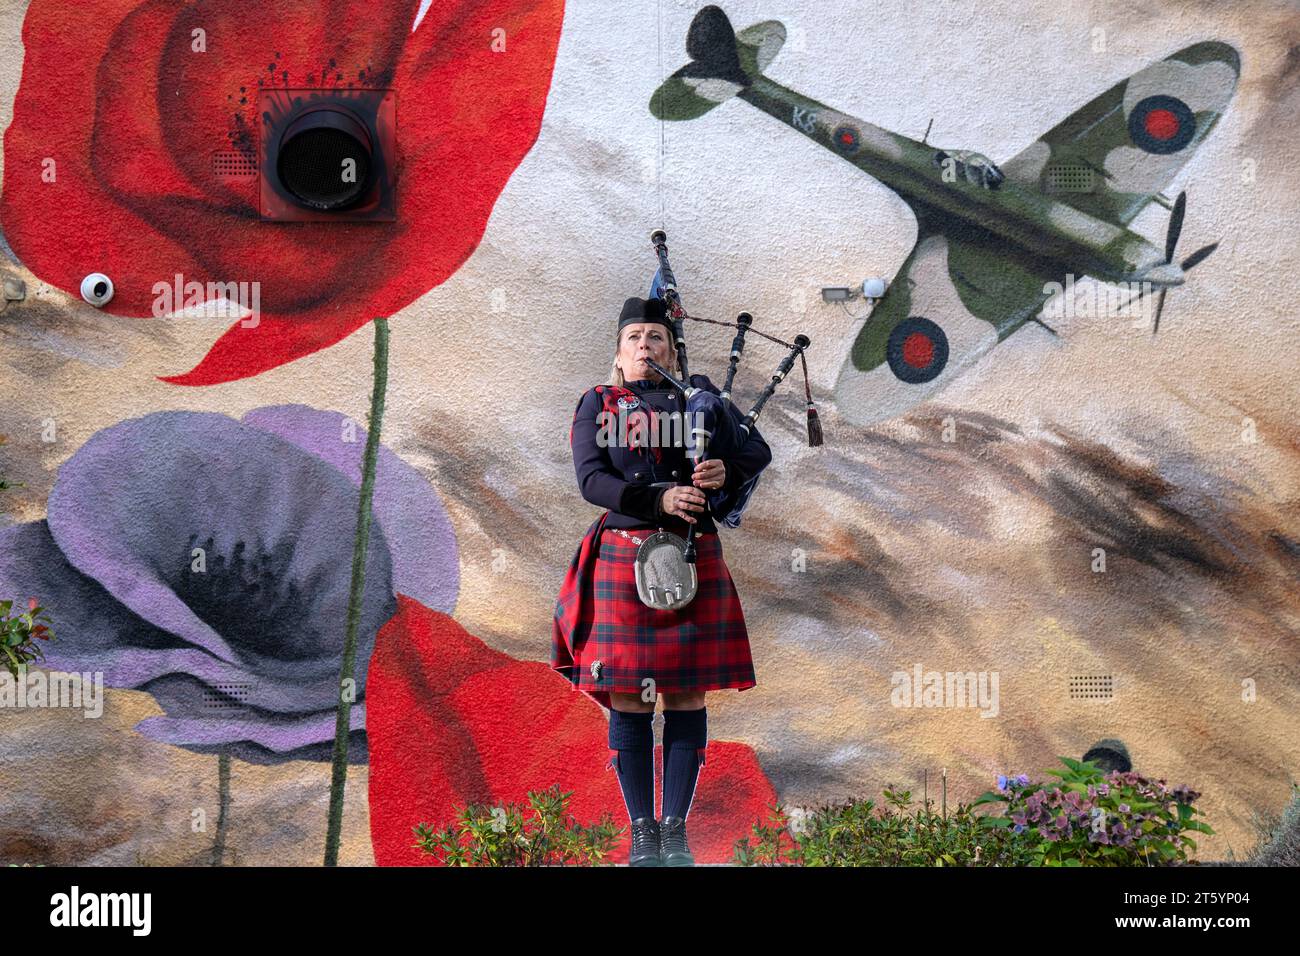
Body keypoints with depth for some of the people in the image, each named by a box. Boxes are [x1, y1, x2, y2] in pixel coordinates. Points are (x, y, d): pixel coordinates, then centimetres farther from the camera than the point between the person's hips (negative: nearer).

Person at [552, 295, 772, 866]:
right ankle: (642, 830, 10)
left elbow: (757, 451, 9)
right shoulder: (596, 405, 9)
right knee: (627, 699, 0)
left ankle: (676, 828, 10)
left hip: (694, 561, 1)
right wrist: (659, 499, -18)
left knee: (686, 695, 1)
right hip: (622, 559, -1)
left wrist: (725, 470, -13)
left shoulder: (699, 395, 13)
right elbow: (591, 480, -4)